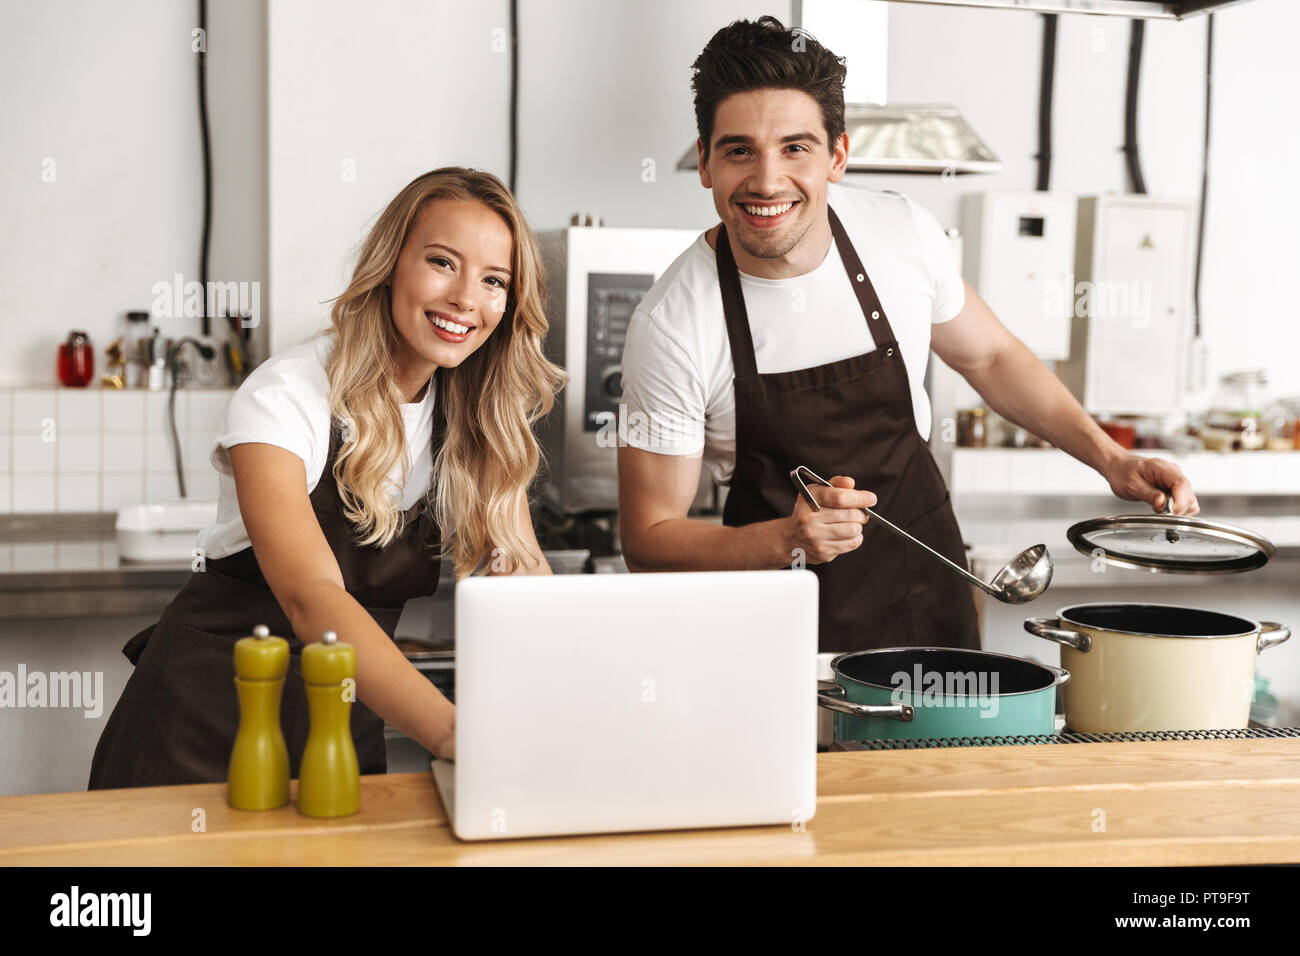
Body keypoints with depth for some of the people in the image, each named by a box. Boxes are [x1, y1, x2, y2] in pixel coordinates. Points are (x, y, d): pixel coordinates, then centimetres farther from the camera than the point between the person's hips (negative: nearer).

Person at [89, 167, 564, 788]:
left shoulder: (482, 419, 3)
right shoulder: (286, 396, -16)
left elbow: (522, 576, -3)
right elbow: (311, 597, -29)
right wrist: (451, 730, -43)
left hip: (346, 724, 4)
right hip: (208, 720, -4)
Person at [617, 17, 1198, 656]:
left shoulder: (903, 233, -11)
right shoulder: (670, 327, -21)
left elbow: (991, 357, 9)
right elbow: (649, 541, -16)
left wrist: (1110, 459, 1)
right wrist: (789, 539, -32)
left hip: (927, 589, 3)